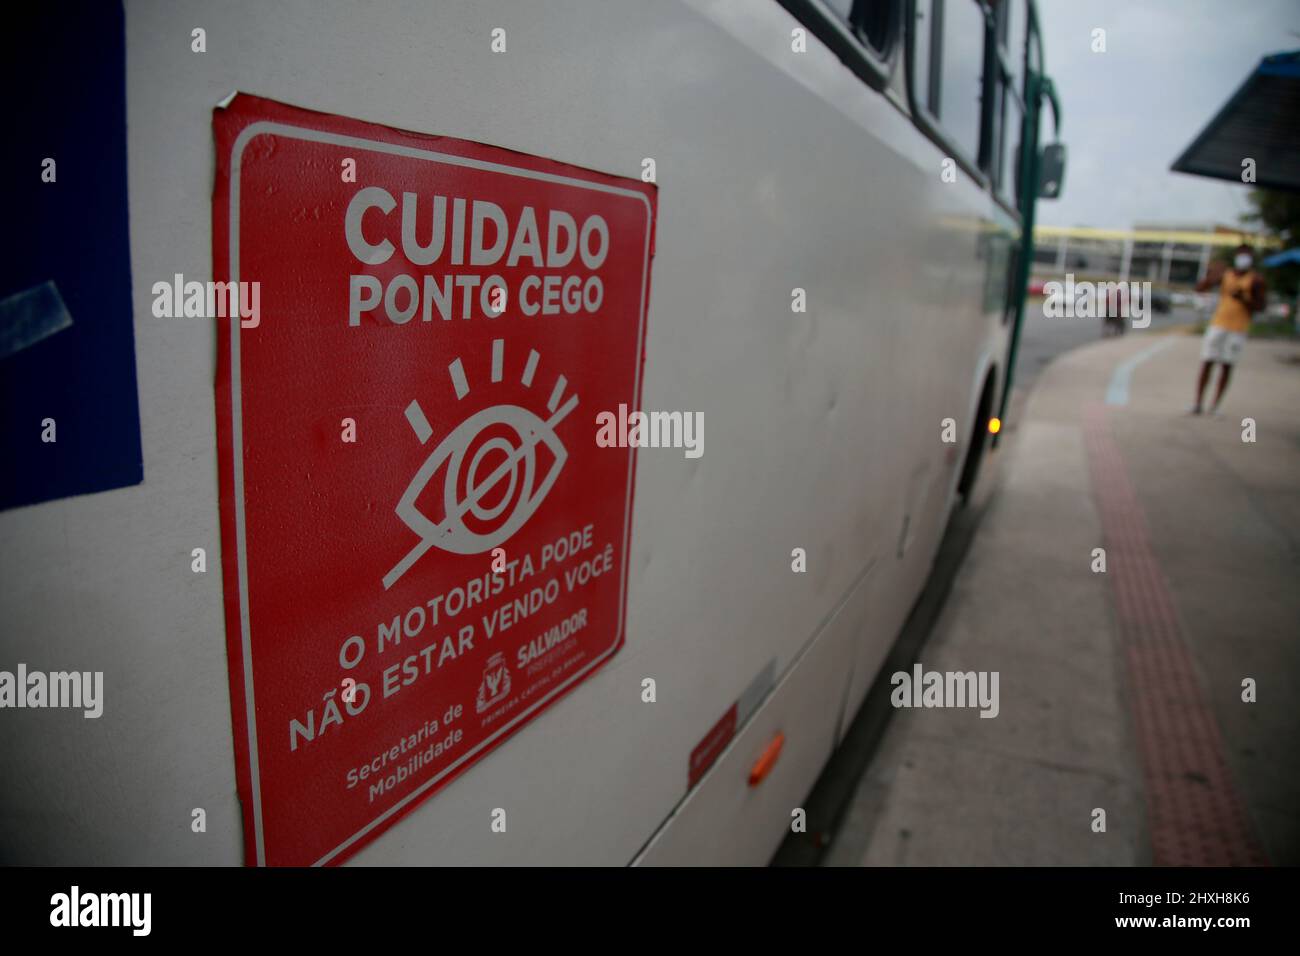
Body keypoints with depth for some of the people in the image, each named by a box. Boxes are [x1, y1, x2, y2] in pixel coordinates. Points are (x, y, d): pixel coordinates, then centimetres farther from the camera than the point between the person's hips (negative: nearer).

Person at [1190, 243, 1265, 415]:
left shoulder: (1256, 279, 2)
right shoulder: (1225, 274, 7)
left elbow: (1259, 306, 0)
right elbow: (1199, 288, -1)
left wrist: (1243, 298, -16)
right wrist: (1210, 277, -20)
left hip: (1238, 329, -1)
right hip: (1218, 324, 1)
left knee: (1227, 366, -1)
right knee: (1207, 363, -3)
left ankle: (1216, 405, 3)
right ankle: (1198, 403, 1)